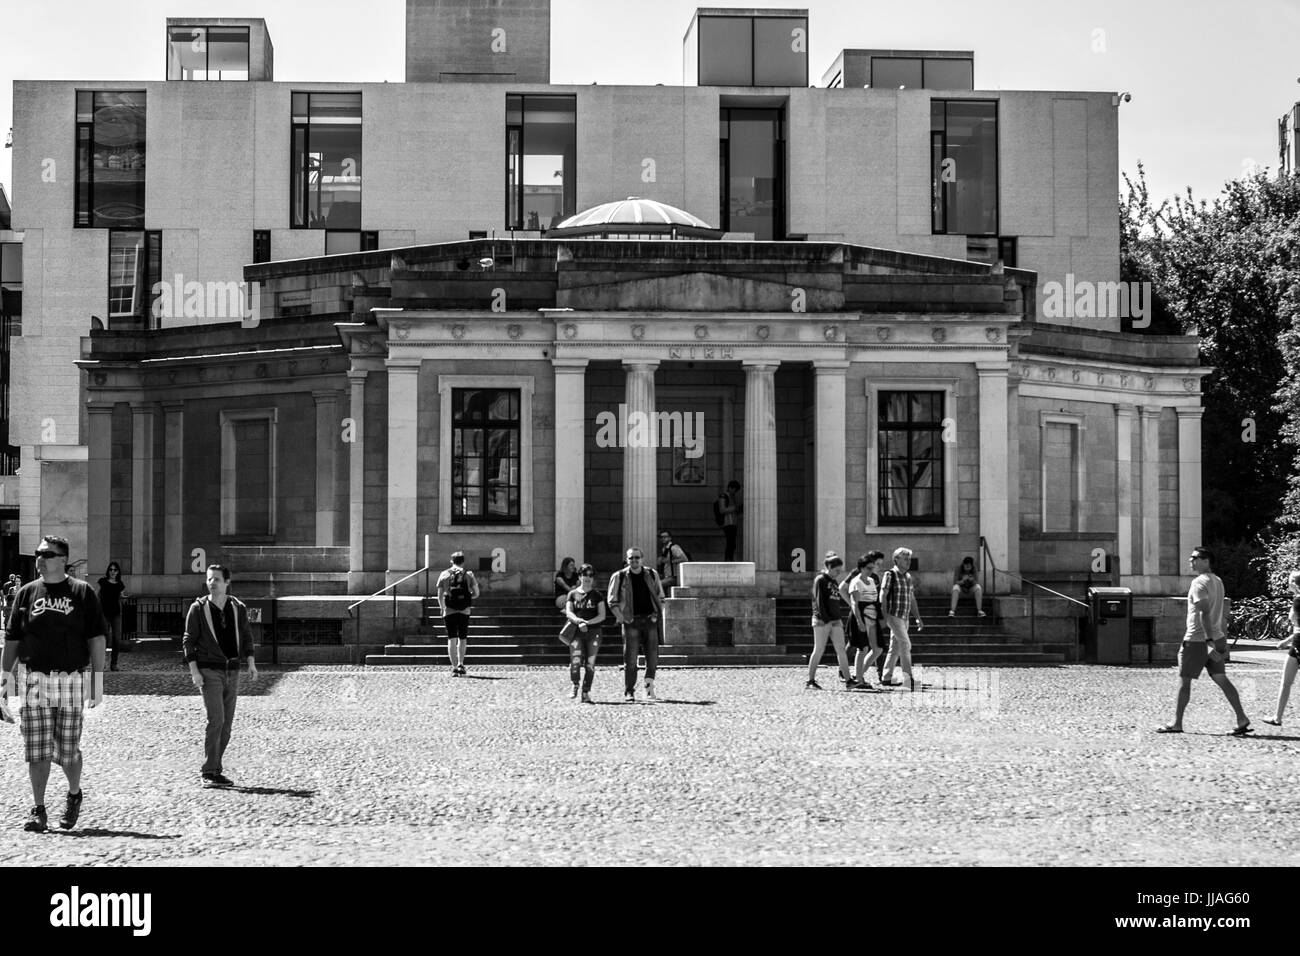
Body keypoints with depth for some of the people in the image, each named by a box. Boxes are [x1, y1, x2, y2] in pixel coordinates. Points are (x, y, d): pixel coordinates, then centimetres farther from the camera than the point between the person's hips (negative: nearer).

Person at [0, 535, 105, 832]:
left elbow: (96, 638, 2)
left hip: (72, 680, -2)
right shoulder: (26, 593, 9)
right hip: (35, 681, 2)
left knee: (68, 750, 2)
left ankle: (74, 794, 29)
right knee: (36, 750, -2)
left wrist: (98, 679, -4)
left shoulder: (83, 592, 3)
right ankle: (38, 811, 5)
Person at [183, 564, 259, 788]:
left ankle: (214, 769, 14)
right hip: (209, 671, -5)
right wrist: (194, 670, -11)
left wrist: (251, 664, 2)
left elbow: (246, 636, 13)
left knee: (226, 723, 6)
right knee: (216, 720, -15)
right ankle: (209, 772, -12)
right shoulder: (198, 608, -4)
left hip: (232, 671, 5)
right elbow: (188, 641, -2)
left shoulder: (238, 608, 6)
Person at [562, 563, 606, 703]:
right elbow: (569, 613, 1)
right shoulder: (573, 594, 10)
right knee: (575, 662, -16)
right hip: (576, 632, 0)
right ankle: (575, 685, 9)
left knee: (590, 664, -6)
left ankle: (586, 693, 2)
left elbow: (602, 615, 2)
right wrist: (578, 621, -19)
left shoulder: (597, 595, 9)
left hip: (593, 632, 0)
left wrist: (587, 622, -12)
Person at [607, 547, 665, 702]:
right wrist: (622, 618, -5)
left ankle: (649, 687, 15)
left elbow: (660, 598, 17)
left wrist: (657, 614, 4)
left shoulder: (652, 575, 9)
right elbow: (612, 601, 3)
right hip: (631, 621, -2)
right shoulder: (619, 577, 1)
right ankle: (629, 692, 2)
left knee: (653, 656, -2)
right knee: (630, 658, -5)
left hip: (650, 619, 2)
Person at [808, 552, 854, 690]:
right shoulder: (820, 580, -5)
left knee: (841, 650, 1)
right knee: (819, 650, -4)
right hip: (822, 621, -7)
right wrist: (825, 619, -17)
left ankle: (848, 680, -1)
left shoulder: (835, 582, 17)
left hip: (835, 621, 7)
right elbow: (819, 601, -12)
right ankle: (810, 681, 3)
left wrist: (839, 619, 13)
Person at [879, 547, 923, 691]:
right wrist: (885, 617, -19)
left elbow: (912, 599, 18)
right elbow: (882, 597, -12)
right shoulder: (890, 575, -9)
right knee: (905, 645, -14)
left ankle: (886, 678, 17)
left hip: (904, 617, 8)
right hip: (894, 616, -8)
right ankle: (908, 678, -16)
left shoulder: (908, 576, 13)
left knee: (895, 647, 10)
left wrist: (918, 618, 15)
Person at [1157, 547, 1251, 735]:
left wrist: (1209, 641, -28)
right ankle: (1242, 720, -2)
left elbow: (1204, 613, -22)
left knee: (1184, 680, 0)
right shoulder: (1217, 581, 16)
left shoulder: (1199, 582, -13)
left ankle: (1177, 723, 5)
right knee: (1221, 679, 5)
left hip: (1197, 640, -9)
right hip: (1216, 637, 9)